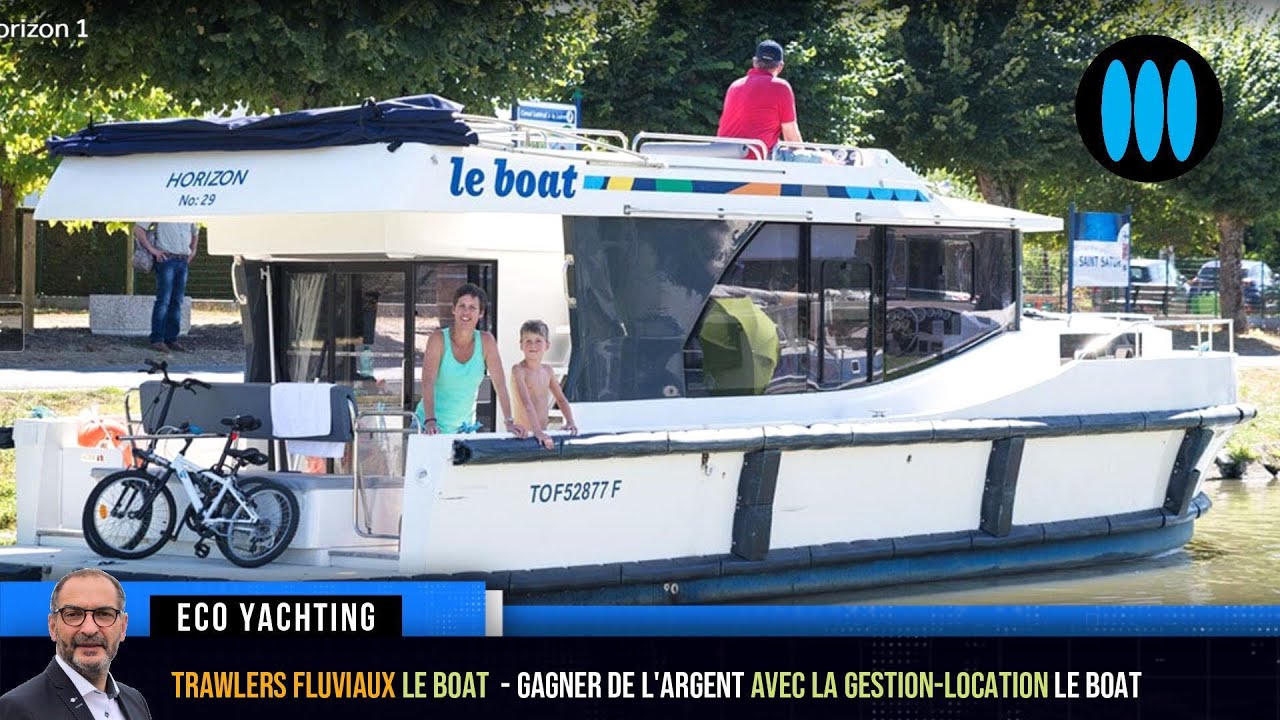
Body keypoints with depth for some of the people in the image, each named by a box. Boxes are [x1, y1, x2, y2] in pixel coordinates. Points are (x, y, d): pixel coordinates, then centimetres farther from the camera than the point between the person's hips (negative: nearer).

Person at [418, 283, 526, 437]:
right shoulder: (438, 340, -13)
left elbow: (500, 384, -5)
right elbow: (428, 382, -22)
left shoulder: (486, 342, -4)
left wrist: (509, 422, -14)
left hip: (464, 425, 3)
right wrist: (430, 421, -35)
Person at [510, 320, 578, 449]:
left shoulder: (548, 371, 10)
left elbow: (561, 399, 15)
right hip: (524, 435, -5)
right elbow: (526, 402, -20)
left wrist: (570, 422, -2)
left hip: (542, 432, 5)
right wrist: (537, 431, -30)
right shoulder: (518, 370, -10)